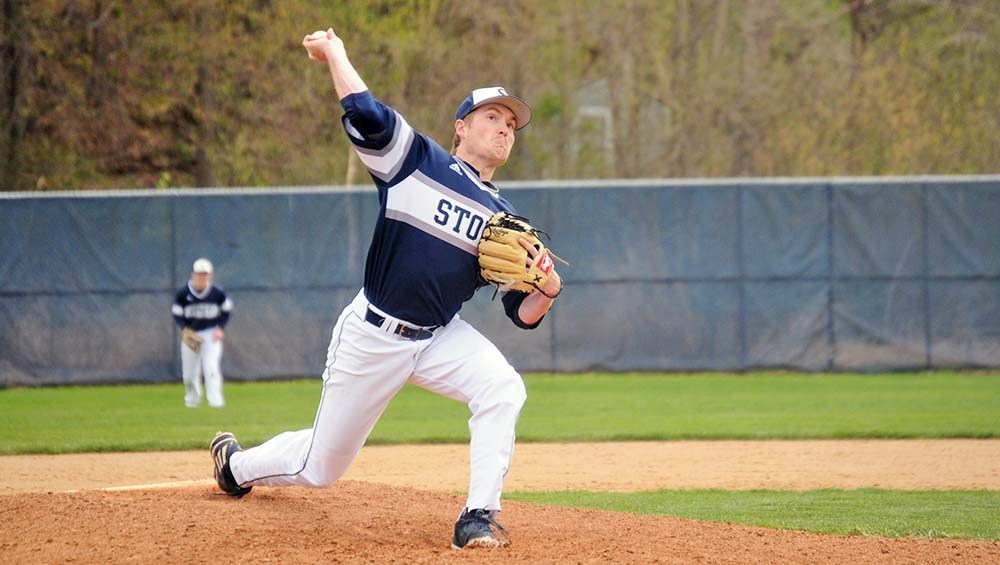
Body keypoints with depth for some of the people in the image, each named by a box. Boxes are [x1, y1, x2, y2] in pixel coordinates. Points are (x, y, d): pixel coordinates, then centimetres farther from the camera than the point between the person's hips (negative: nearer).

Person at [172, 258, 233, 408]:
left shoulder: (218, 293, -9)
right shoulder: (183, 294, -11)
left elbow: (227, 310, 5)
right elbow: (177, 314, -2)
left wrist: (220, 328, -7)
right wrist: (185, 330, -18)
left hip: (211, 333, -1)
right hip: (189, 333, 1)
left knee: (212, 366, -17)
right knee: (189, 372, 7)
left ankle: (215, 400, -18)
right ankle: (192, 399, 32)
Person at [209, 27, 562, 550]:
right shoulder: (420, 162, -6)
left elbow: (523, 315, 4)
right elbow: (364, 114, -23)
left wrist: (547, 289, -17)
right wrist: (334, 50, -15)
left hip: (441, 337, 4)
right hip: (372, 335, -4)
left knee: (502, 388, -29)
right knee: (320, 467, 8)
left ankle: (478, 518, -24)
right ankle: (236, 463, 40)